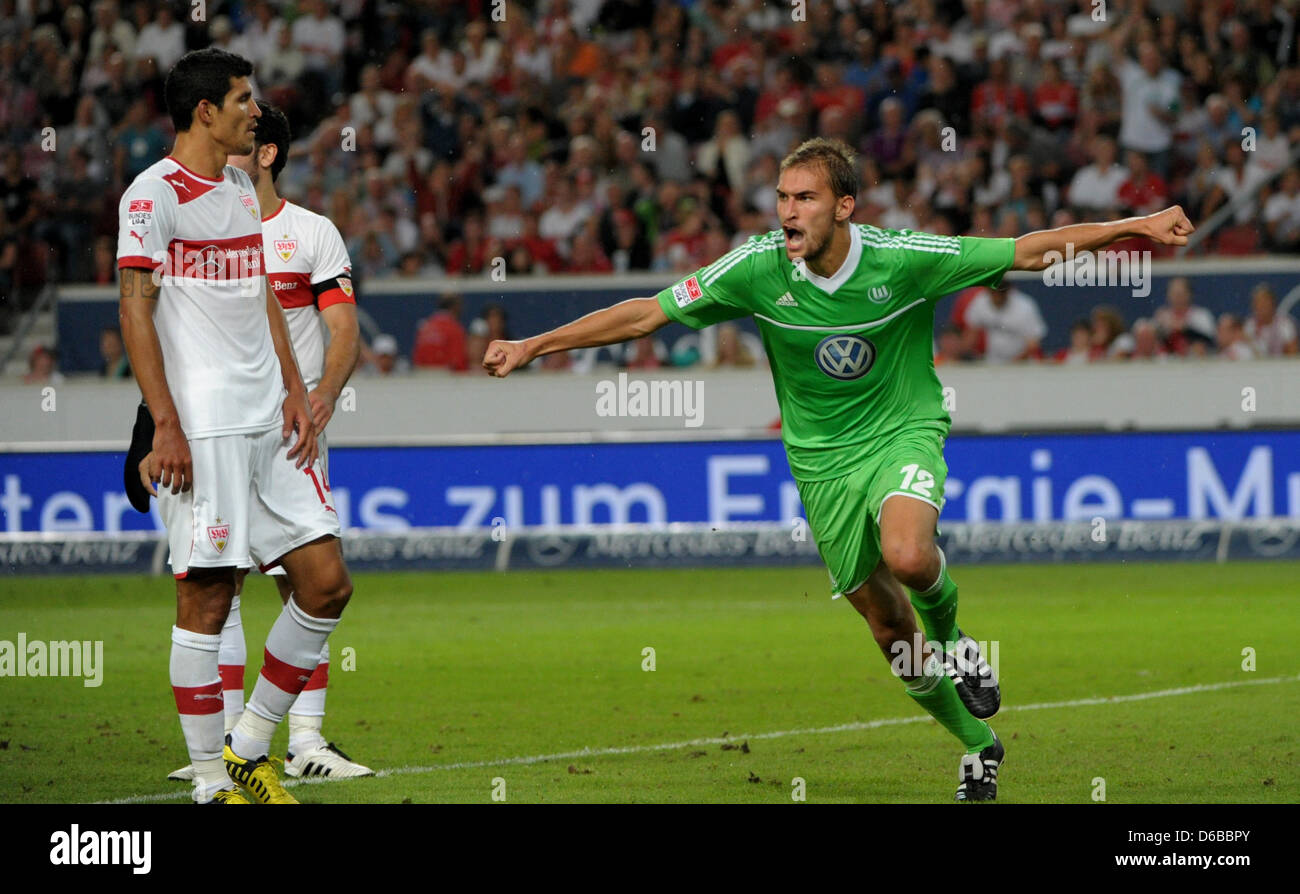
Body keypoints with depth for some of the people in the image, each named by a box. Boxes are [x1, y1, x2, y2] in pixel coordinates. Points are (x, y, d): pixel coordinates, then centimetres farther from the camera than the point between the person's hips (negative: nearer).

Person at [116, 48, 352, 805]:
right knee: (208, 597, -4)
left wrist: (295, 392, 12)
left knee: (326, 580, 3)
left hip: (269, 422, 8)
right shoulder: (155, 194, -8)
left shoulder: (242, 189, 17)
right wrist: (166, 425, -16)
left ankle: (249, 748, 15)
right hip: (202, 427, -8)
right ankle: (212, 783, 2)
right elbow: (136, 311, -11)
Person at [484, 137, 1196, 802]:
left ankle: (950, 627, 1)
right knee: (891, 634, 4)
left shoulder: (903, 259, -17)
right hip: (822, 461, 2)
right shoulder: (757, 269, -14)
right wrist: (532, 346, -10)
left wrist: (1133, 227, -18)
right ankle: (977, 744, 27)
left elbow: (1033, 251, -11)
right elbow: (645, 314, -7)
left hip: (903, 433, -2)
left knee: (907, 555, -34)